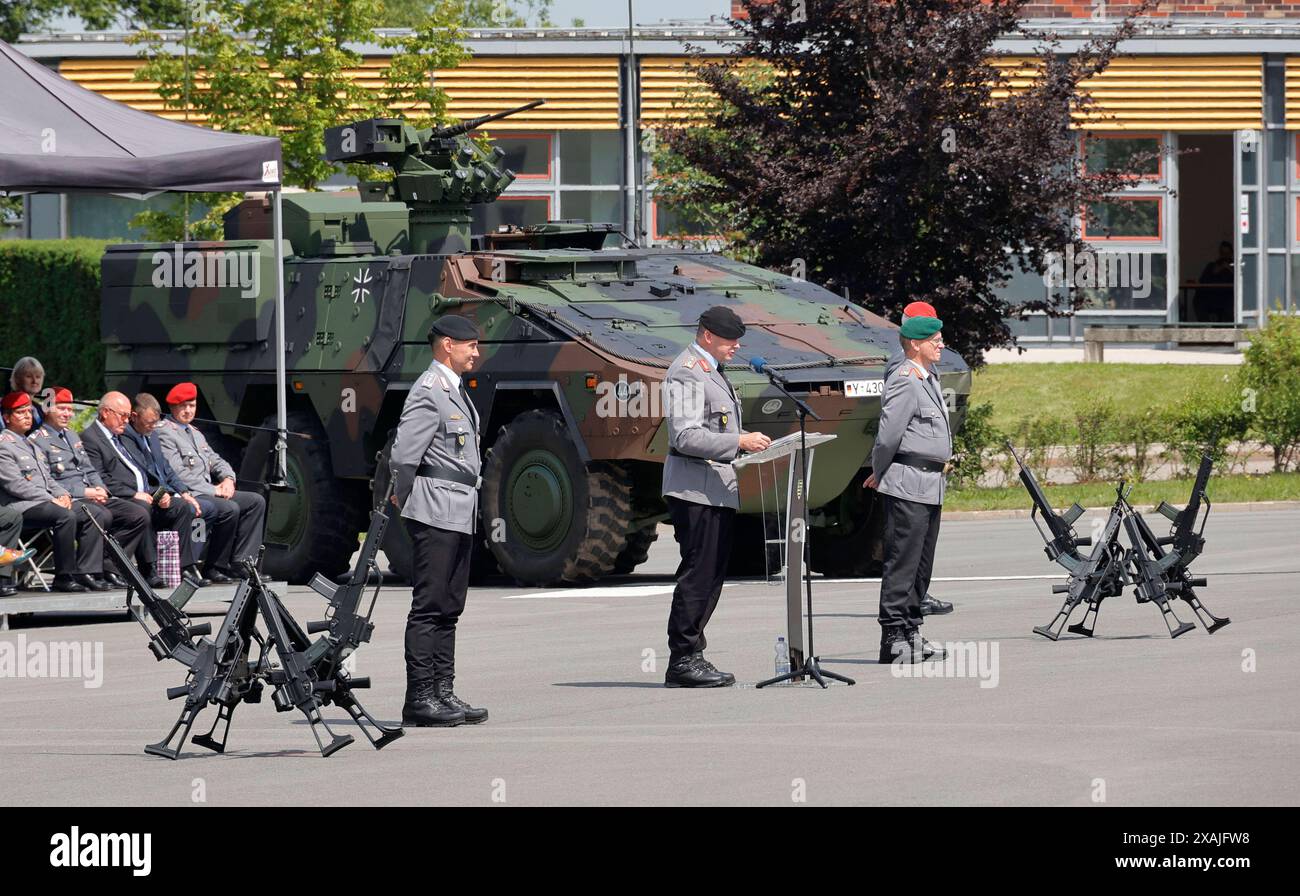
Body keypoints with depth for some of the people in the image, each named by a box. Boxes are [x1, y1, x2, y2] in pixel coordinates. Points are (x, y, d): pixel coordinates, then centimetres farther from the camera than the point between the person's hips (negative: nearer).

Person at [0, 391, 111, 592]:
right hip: (21, 507, -10)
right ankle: (64, 577, -27)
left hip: (45, 502, 10)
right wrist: (51, 500, -17)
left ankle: (86, 573, -13)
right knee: (65, 516, -35)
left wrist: (62, 494, 3)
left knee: (97, 513, -6)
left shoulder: (30, 445, 27)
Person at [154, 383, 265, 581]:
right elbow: (177, 474, -17)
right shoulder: (165, 433, -8)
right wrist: (212, 490, -15)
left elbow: (215, 460, 26)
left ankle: (240, 563, -5)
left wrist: (228, 478, 2)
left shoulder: (195, 433, 23)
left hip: (207, 492, 10)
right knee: (229, 509, -30)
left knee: (255, 501, 1)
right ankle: (215, 567, -17)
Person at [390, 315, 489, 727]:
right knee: (429, 606, -8)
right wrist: (405, 499, -5)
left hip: (461, 515, 10)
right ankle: (420, 698, -8)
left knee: (449, 608, 11)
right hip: (437, 514, -10)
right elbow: (403, 456, -18)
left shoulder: (456, 392, 18)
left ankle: (443, 692, 15)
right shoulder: (429, 392, -13)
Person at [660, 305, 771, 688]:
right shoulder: (687, 374, -13)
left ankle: (691, 656, 13)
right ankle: (683, 660, -8)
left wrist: (746, 443, 15)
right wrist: (738, 442, -24)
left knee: (710, 577, 10)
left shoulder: (712, 372, 20)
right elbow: (686, 437, -22)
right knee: (698, 574, -10)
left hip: (718, 491, 10)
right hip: (695, 489, -10)